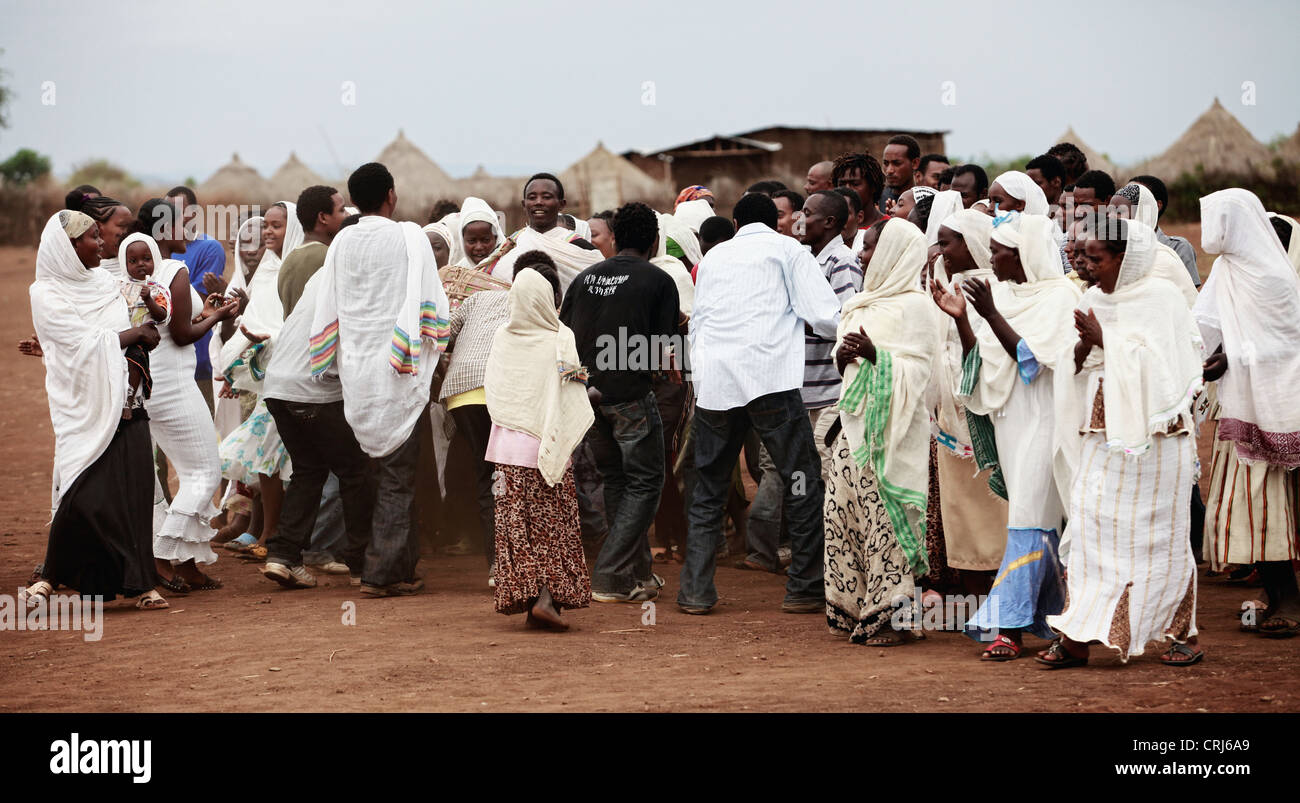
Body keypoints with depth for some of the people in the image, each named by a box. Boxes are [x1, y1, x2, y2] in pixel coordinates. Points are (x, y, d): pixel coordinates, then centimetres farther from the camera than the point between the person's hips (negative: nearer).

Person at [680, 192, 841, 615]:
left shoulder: (714, 256, 22)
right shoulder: (788, 250, 9)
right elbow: (826, 317, -1)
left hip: (713, 382, 4)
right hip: (769, 378, -4)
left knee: (708, 490, 13)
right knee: (802, 481, 3)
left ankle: (696, 591, 10)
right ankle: (805, 588, 1)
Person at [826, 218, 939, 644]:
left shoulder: (914, 305, -8)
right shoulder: (865, 302, 18)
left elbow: (916, 370, -14)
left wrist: (875, 355, -28)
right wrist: (843, 356, 1)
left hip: (889, 429, -8)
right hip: (855, 422, 8)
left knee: (883, 518, -9)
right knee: (844, 514, 5)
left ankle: (890, 616, -5)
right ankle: (855, 609, 12)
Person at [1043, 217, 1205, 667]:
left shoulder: (1156, 298, -8)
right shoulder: (1094, 300, 12)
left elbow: (1155, 361, -17)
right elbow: (1076, 370, 13)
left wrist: (1104, 340, -16)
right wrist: (1081, 352, -8)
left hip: (1151, 433, -6)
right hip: (1103, 432, 6)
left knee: (1156, 534, -1)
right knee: (1089, 521, -3)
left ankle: (1182, 634, 11)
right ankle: (1076, 637, -5)